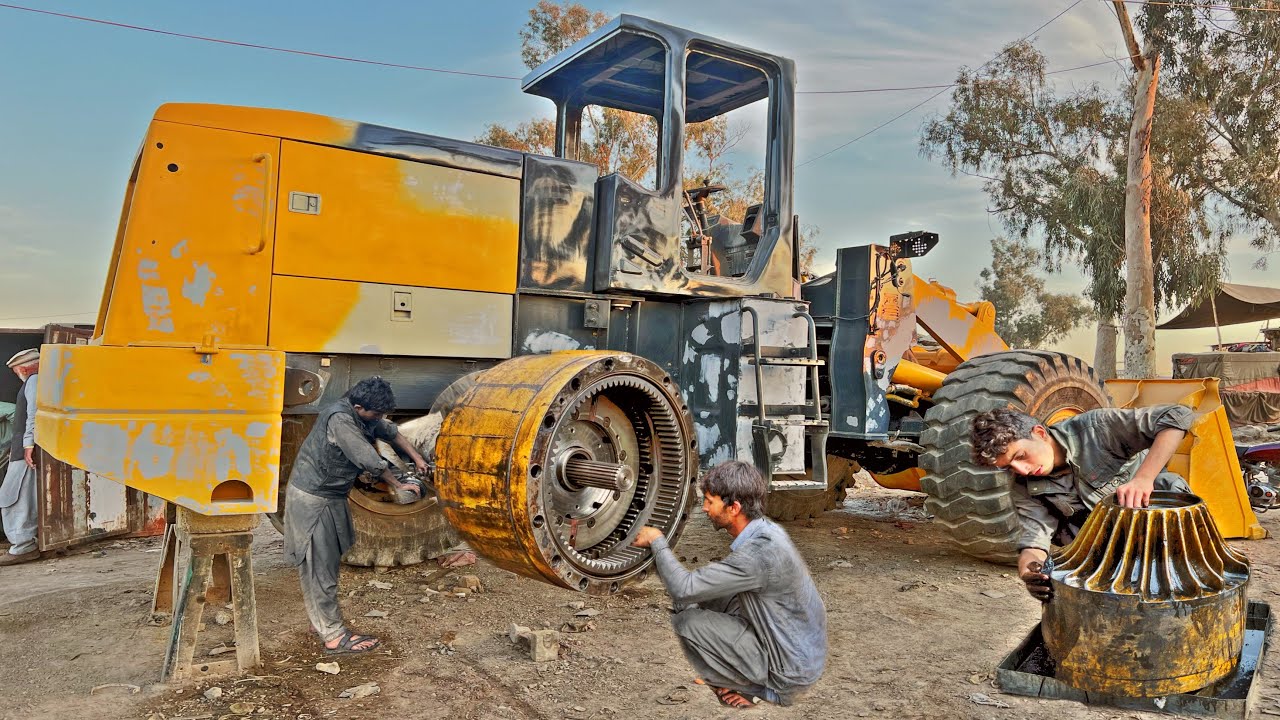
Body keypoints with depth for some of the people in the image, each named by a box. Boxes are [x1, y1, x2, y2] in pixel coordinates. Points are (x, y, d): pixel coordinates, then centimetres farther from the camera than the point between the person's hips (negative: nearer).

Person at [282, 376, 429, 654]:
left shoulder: (366, 416, 1)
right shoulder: (339, 418, -27)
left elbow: (391, 433, 20)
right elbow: (370, 461, -24)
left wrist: (417, 458, 14)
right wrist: (398, 486, -11)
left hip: (331, 497, 9)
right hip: (311, 498, -9)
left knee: (328, 562, 17)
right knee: (319, 566, -4)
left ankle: (321, 620, 30)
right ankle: (334, 636, -1)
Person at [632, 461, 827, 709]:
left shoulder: (759, 551, -29)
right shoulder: (763, 530, 1)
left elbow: (684, 588, -26)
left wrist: (657, 542, -12)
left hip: (790, 673, -9)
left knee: (687, 622, -14)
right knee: (707, 596, 8)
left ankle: (756, 688, 3)